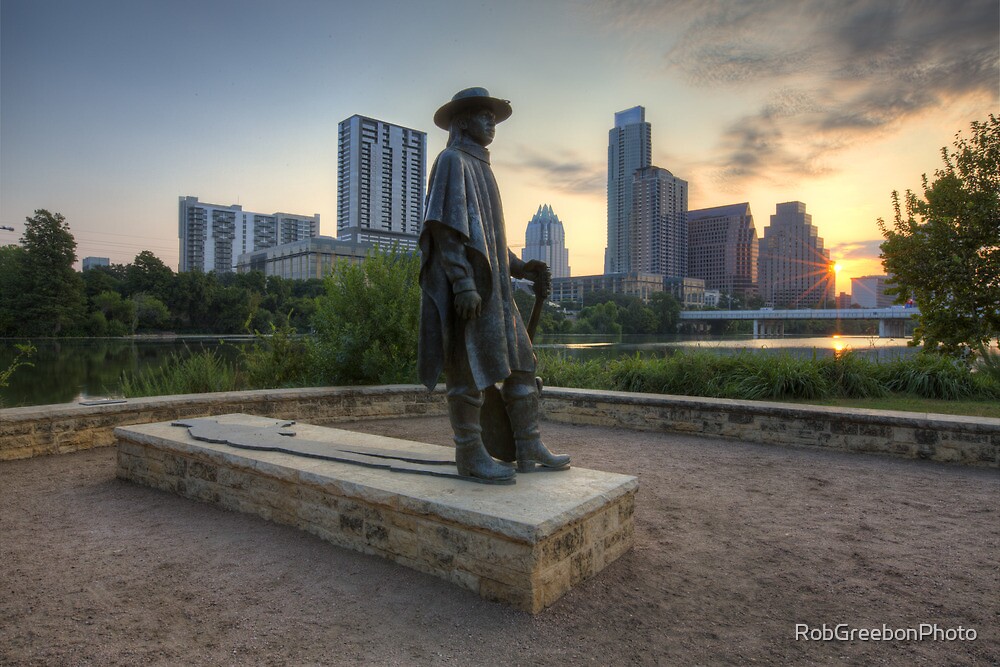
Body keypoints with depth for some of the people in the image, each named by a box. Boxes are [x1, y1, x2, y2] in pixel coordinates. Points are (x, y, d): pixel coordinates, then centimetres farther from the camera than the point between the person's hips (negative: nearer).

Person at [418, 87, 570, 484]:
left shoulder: (478, 168, 27)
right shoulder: (451, 160, -2)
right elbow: (445, 225, -15)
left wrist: (518, 268, 15)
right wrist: (463, 283, -24)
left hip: (488, 284, 9)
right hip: (463, 284, -9)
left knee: (519, 361, 5)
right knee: (471, 367, -7)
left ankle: (529, 450, 10)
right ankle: (470, 455, 3)